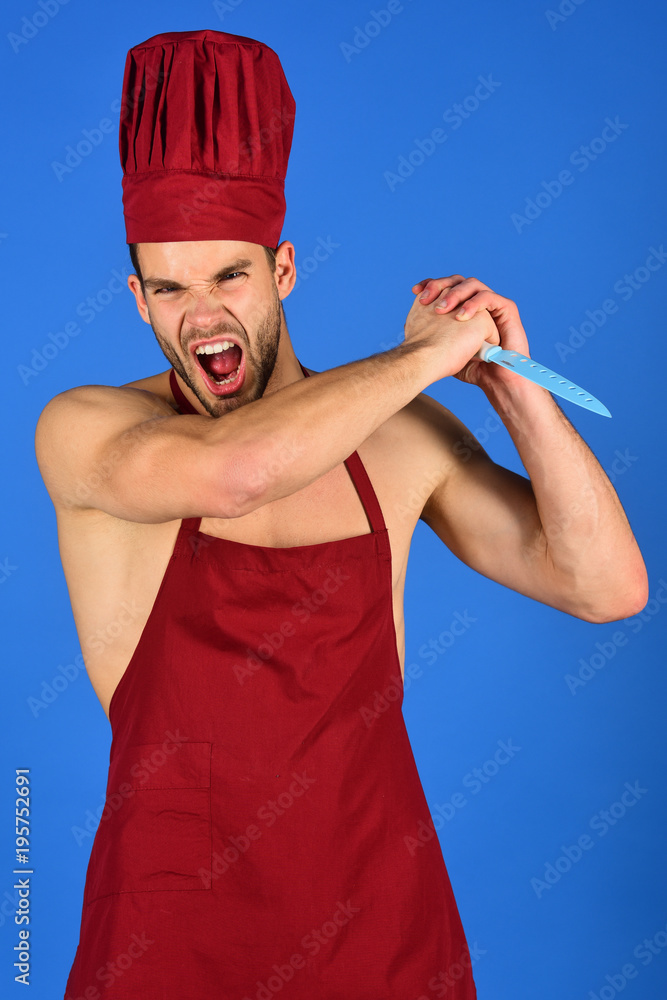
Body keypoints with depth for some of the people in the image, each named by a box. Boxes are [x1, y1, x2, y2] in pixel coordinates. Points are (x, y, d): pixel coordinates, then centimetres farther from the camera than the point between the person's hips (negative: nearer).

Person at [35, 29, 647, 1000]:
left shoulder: (401, 437, -1)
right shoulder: (83, 432, -9)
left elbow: (607, 586, -3)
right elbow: (230, 472, -31)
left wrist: (512, 384, -11)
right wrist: (424, 355, -18)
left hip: (378, 916, 3)